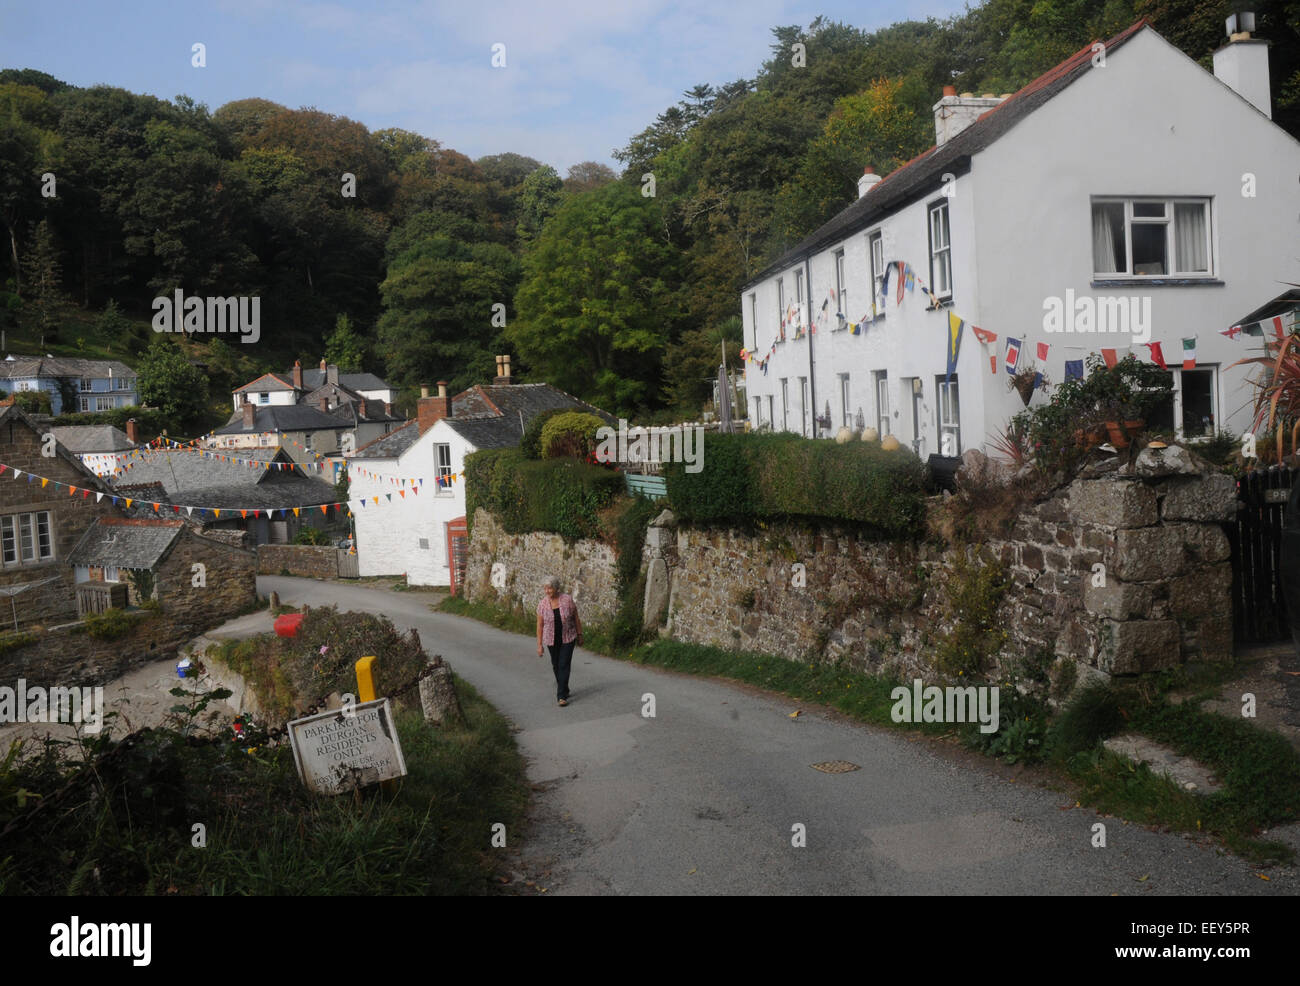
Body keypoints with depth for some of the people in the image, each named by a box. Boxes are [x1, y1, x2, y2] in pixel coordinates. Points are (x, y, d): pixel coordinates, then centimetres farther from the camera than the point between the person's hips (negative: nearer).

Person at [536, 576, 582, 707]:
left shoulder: (567, 599, -11)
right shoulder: (542, 604, -8)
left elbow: (576, 618, -1)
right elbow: (540, 625, -3)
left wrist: (579, 634, 3)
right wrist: (539, 645, -4)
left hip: (568, 638, -2)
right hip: (552, 640, 2)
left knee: (564, 665, -8)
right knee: (556, 666, 12)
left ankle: (562, 696, -8)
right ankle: (564, 689, 32)